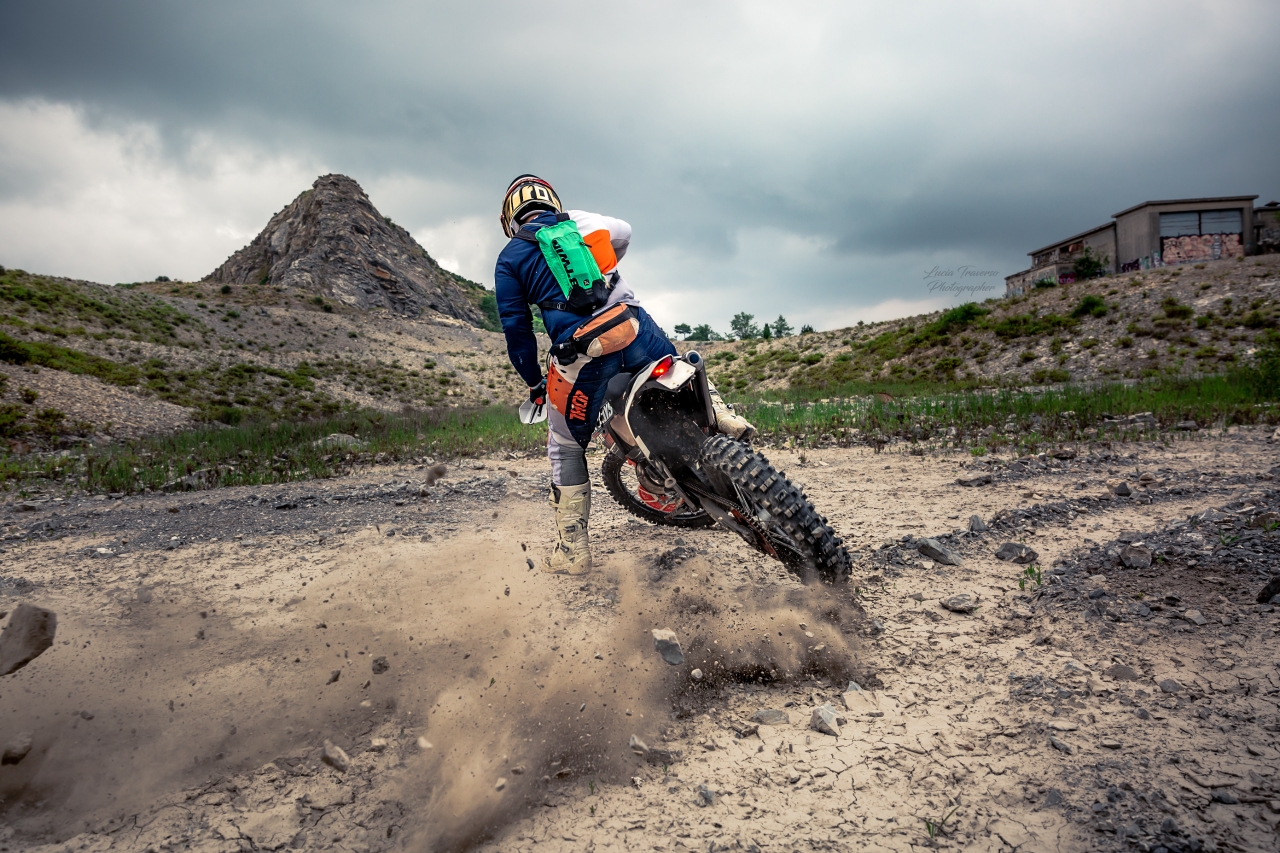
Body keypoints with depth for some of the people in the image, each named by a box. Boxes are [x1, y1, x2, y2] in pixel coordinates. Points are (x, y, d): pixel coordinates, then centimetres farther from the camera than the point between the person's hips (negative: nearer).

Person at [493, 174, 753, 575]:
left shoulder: (509, 258, 11)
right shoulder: (580, 221, 19)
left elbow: (516, 328, 9)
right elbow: (623, 232, 37)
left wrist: (534, 383, 19)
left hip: (580, 355, -2)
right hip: (633, 328, 3)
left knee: (565, 448, 14)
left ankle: (573, 549, 15)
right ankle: (719, 414, 4)